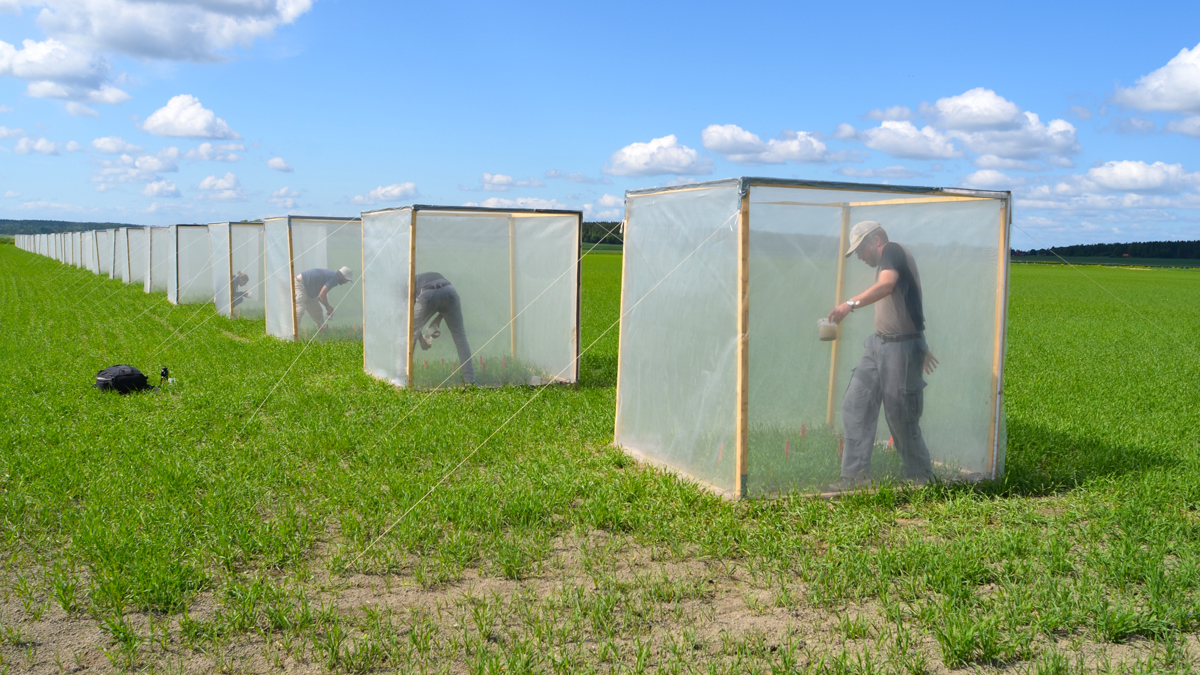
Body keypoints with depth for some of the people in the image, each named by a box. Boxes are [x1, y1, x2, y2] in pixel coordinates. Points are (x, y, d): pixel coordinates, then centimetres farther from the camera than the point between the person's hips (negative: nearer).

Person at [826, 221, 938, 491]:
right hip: (878, 344, 10)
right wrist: (920, 347, 35)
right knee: (855, 405, 2)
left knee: (901, 416, -2)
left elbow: (886, 285, -30)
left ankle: (921, 477, 15)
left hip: (902, 347, -10)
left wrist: (851, 303, -43)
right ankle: (855, 474, 5)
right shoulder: (887, 262, 20)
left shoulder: (893, 250, -9)